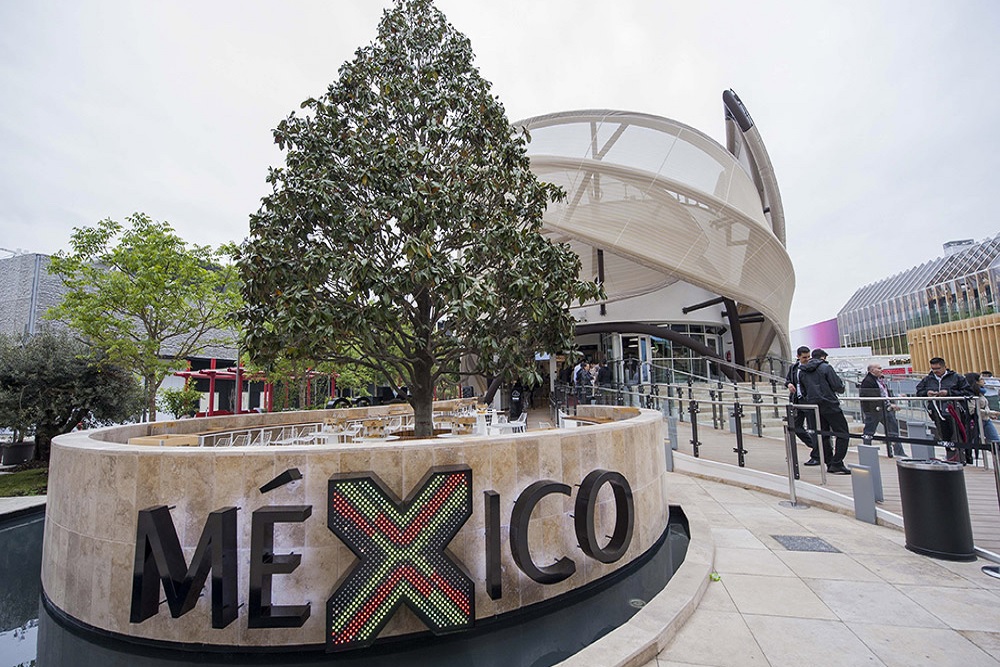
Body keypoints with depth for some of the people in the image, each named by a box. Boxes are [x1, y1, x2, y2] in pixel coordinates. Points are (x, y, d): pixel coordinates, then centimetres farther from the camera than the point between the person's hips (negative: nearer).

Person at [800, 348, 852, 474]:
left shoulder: (803, 372, 11)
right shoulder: (826, 367, -7)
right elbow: (838, 387, -9)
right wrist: (841, 387, 11)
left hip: (814, 406, 6)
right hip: (829, 405, -6)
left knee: (824, 435, 13)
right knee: (842, 433, -1)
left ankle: (830, 464, 15)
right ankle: (837, 464, -6)